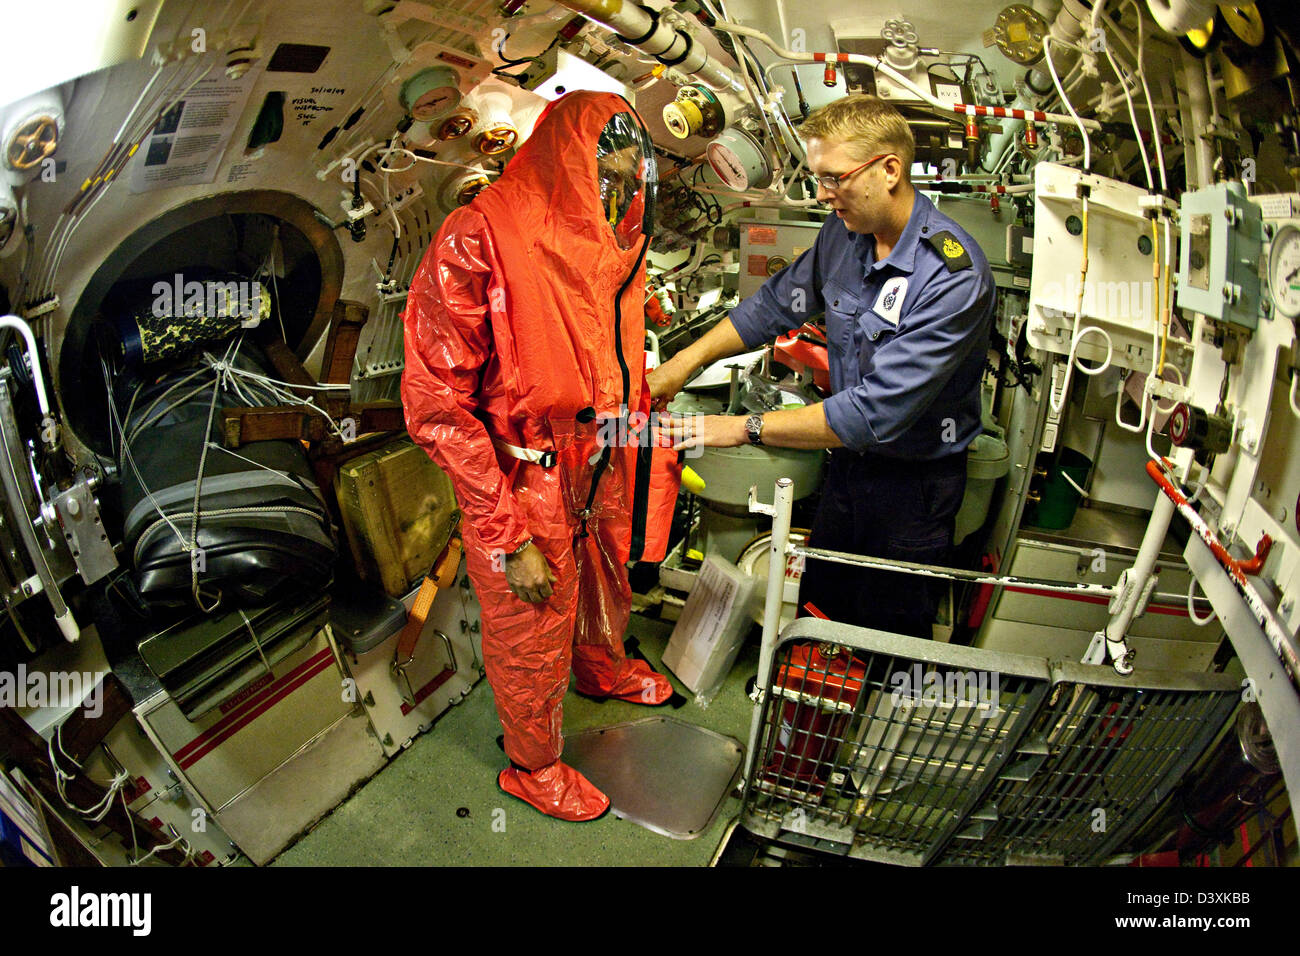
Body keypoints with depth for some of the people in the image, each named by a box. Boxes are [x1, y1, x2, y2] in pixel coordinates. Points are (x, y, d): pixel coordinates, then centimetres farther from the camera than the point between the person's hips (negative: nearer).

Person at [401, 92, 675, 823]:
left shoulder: (615, 240, -1)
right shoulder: (478, 243, -24)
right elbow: (437, 407, -23)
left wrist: (632, 468, 12)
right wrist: (508, 537, -21)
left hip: (602, 473, 7)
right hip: (526, 489, -6)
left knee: (605, 589, 31)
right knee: (532, 640, 15)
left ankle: (604, 670, 64)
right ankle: (535, 765, 43)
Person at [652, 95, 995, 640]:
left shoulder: (954, 277, -28)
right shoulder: (844, 231, -6)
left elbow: (877, 413, -33)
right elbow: (778, 303, 9)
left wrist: (744, 428, -30)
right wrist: (684, 363, 0)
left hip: (916, 481, -6)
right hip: (849, 459, 6)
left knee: (890, 635, 13)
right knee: (817, 608, 22)